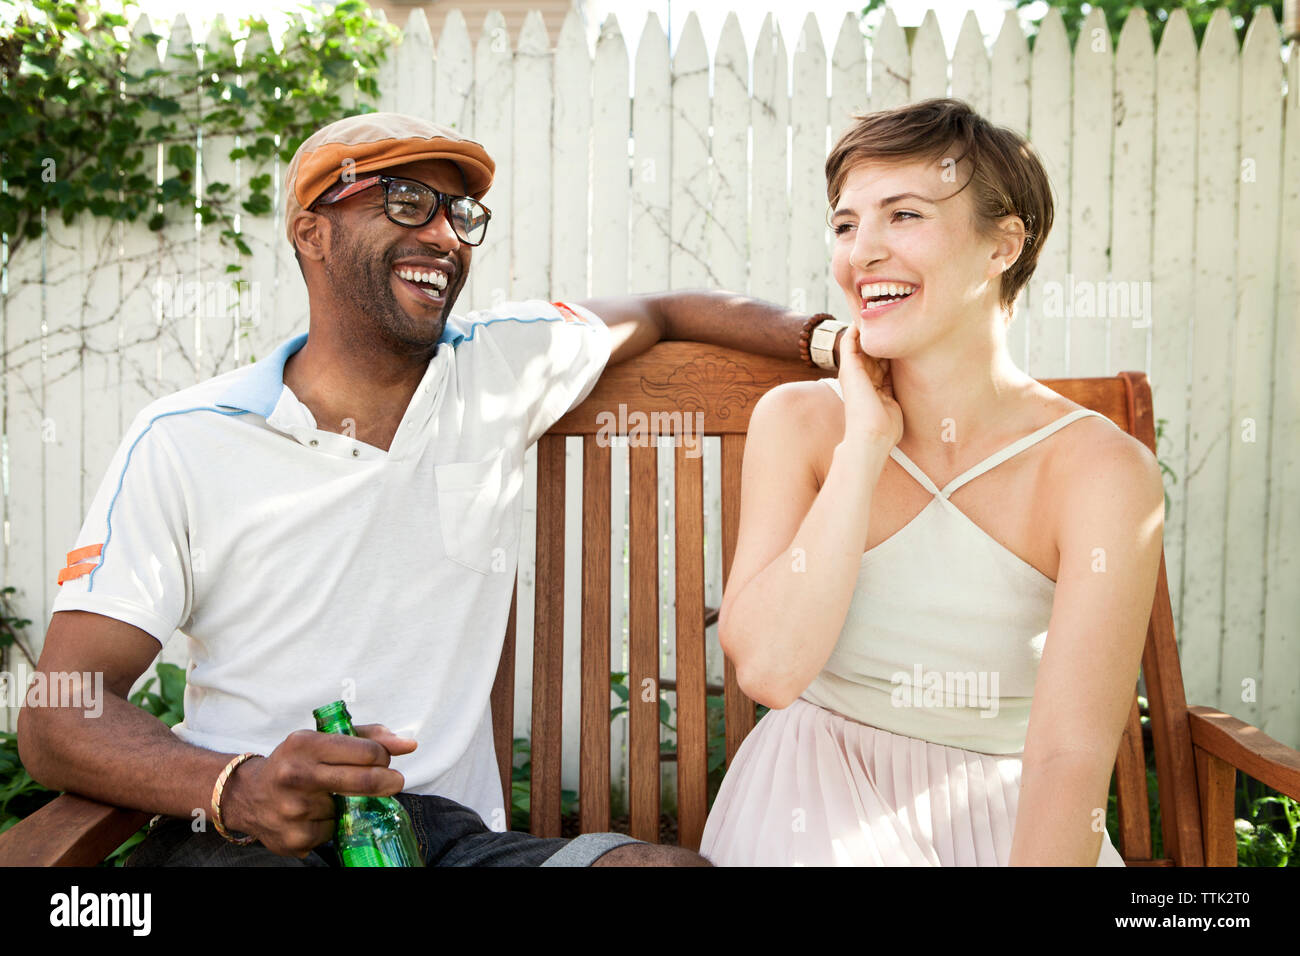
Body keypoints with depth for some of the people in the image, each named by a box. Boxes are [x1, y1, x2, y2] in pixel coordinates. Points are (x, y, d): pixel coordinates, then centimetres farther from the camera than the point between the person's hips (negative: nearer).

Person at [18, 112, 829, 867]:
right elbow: (58, 718, -4)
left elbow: (662, 312, 26)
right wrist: (237, 789, -25)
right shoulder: (184, 442, 0)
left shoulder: (505, 369, 9)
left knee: (674, 863, -26)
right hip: (238, 837, -4)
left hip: (449, 829, 4)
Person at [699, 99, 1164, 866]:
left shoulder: (1100, 472, -12)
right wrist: (864, 446, -17)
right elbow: (769, 668, -16)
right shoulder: (799, 422, -5)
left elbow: (1071, 753, -19)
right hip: (818, 809, 0)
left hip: (1002, 821, 1)